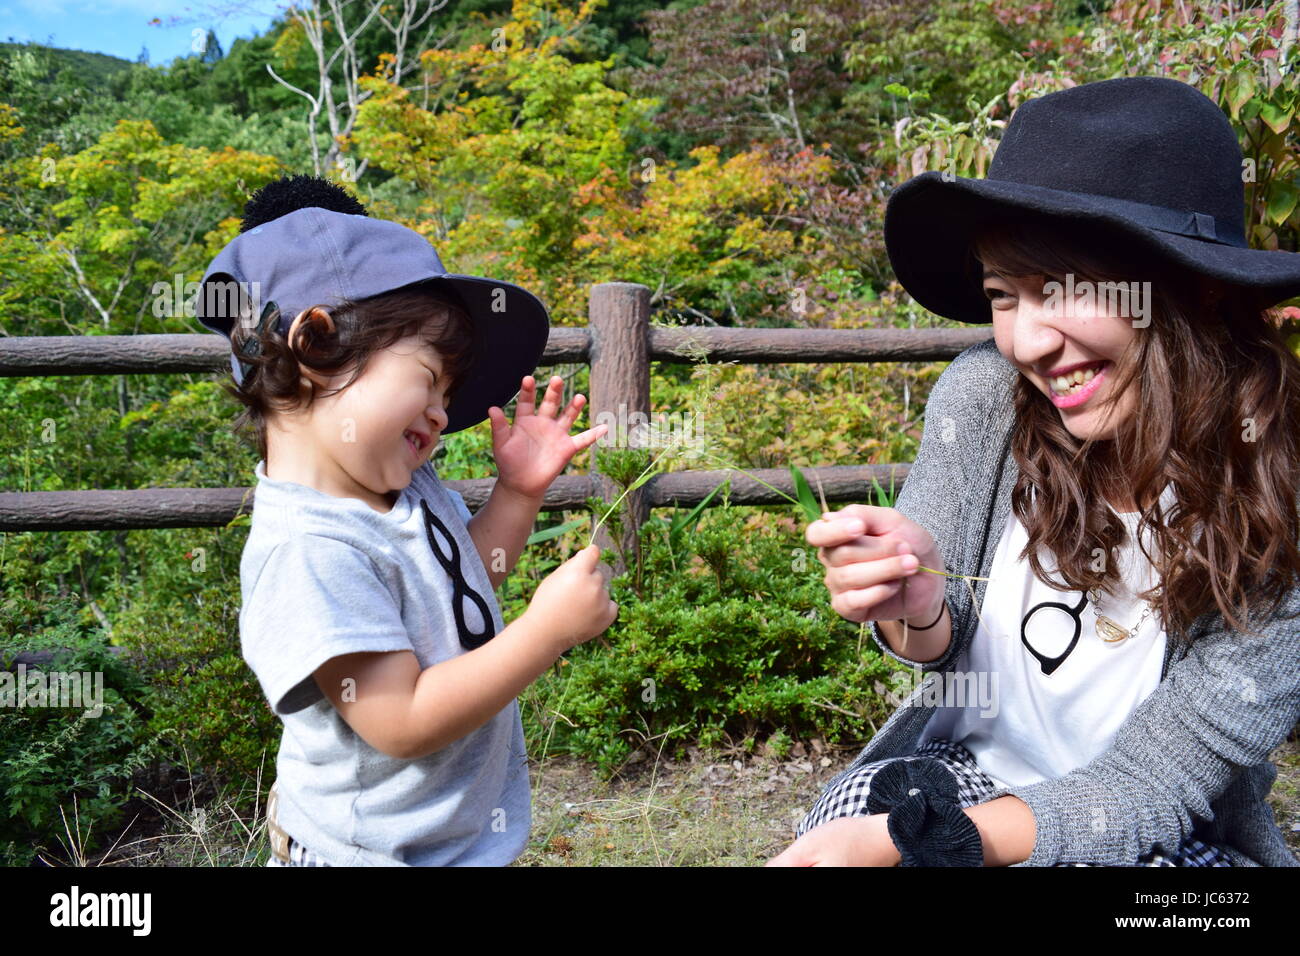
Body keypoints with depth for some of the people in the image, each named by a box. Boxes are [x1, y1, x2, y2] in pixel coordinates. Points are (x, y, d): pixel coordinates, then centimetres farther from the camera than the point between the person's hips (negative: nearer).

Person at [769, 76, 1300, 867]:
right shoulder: (984, 398, -16)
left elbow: (1150, 791, -17)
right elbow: (939, 647, -3)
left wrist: (897, 840, -27)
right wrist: (916, 605, -26)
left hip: (1166, 837, -3)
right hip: (964, 766, 3)